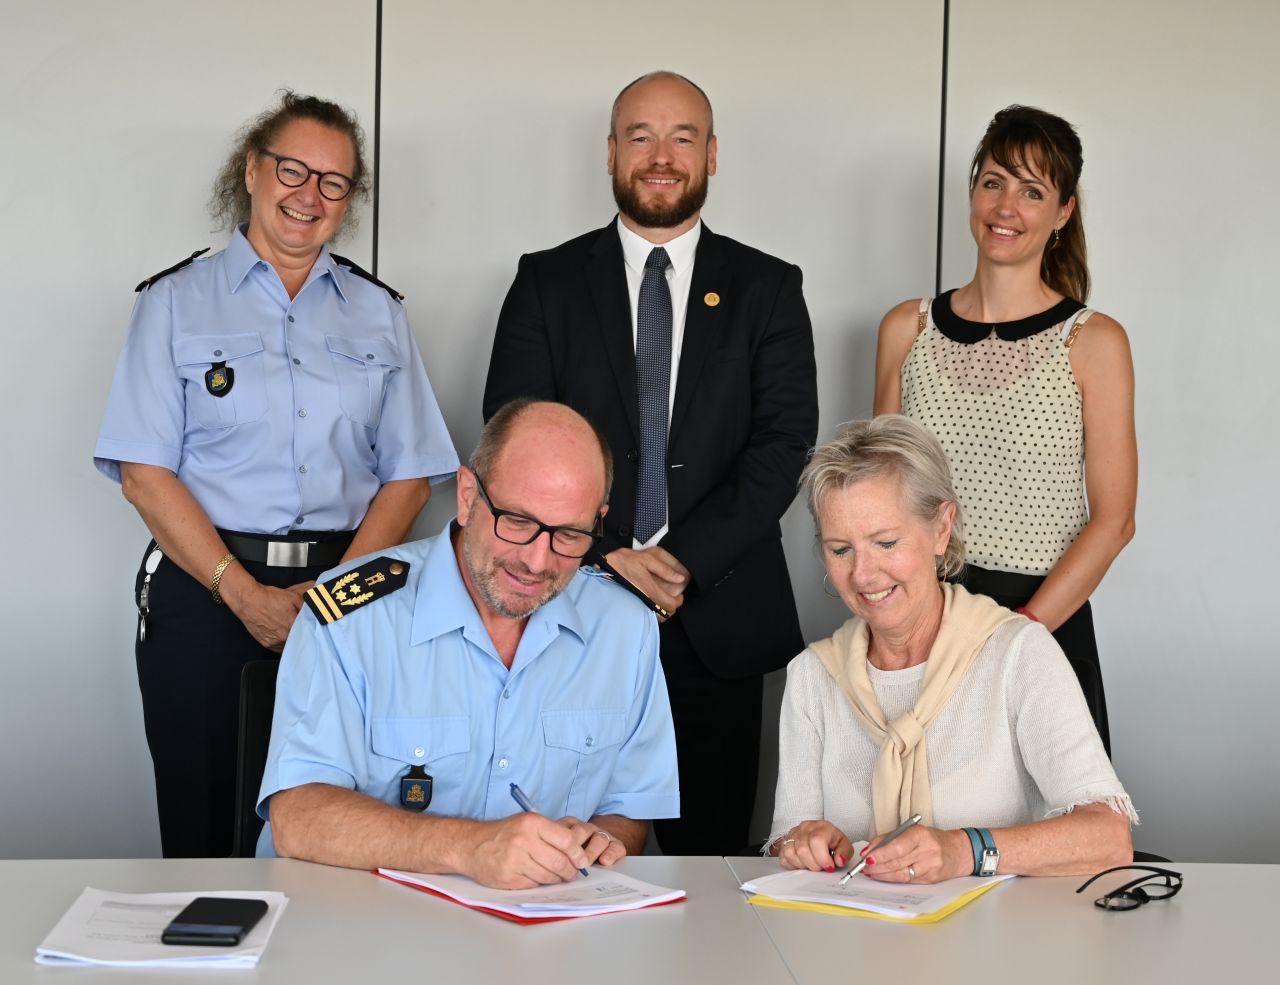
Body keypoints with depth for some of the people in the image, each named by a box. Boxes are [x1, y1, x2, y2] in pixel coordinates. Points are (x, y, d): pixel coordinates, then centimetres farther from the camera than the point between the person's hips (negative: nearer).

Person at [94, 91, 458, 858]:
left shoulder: (378, 313, 14)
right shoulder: (177, 301, 7)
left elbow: (409, 474, 7)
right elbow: (144, 470, -2)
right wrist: (245, 594, -11)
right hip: (203, 589, -1)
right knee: (205, 833, 0)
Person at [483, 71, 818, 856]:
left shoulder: (767, 289, 7)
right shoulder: (548, 282, 7)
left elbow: (783, 444, -2)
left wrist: (685, 561, -12)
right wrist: (602, 559, -11)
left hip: (715, 622, 0)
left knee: (710, 859, 6)